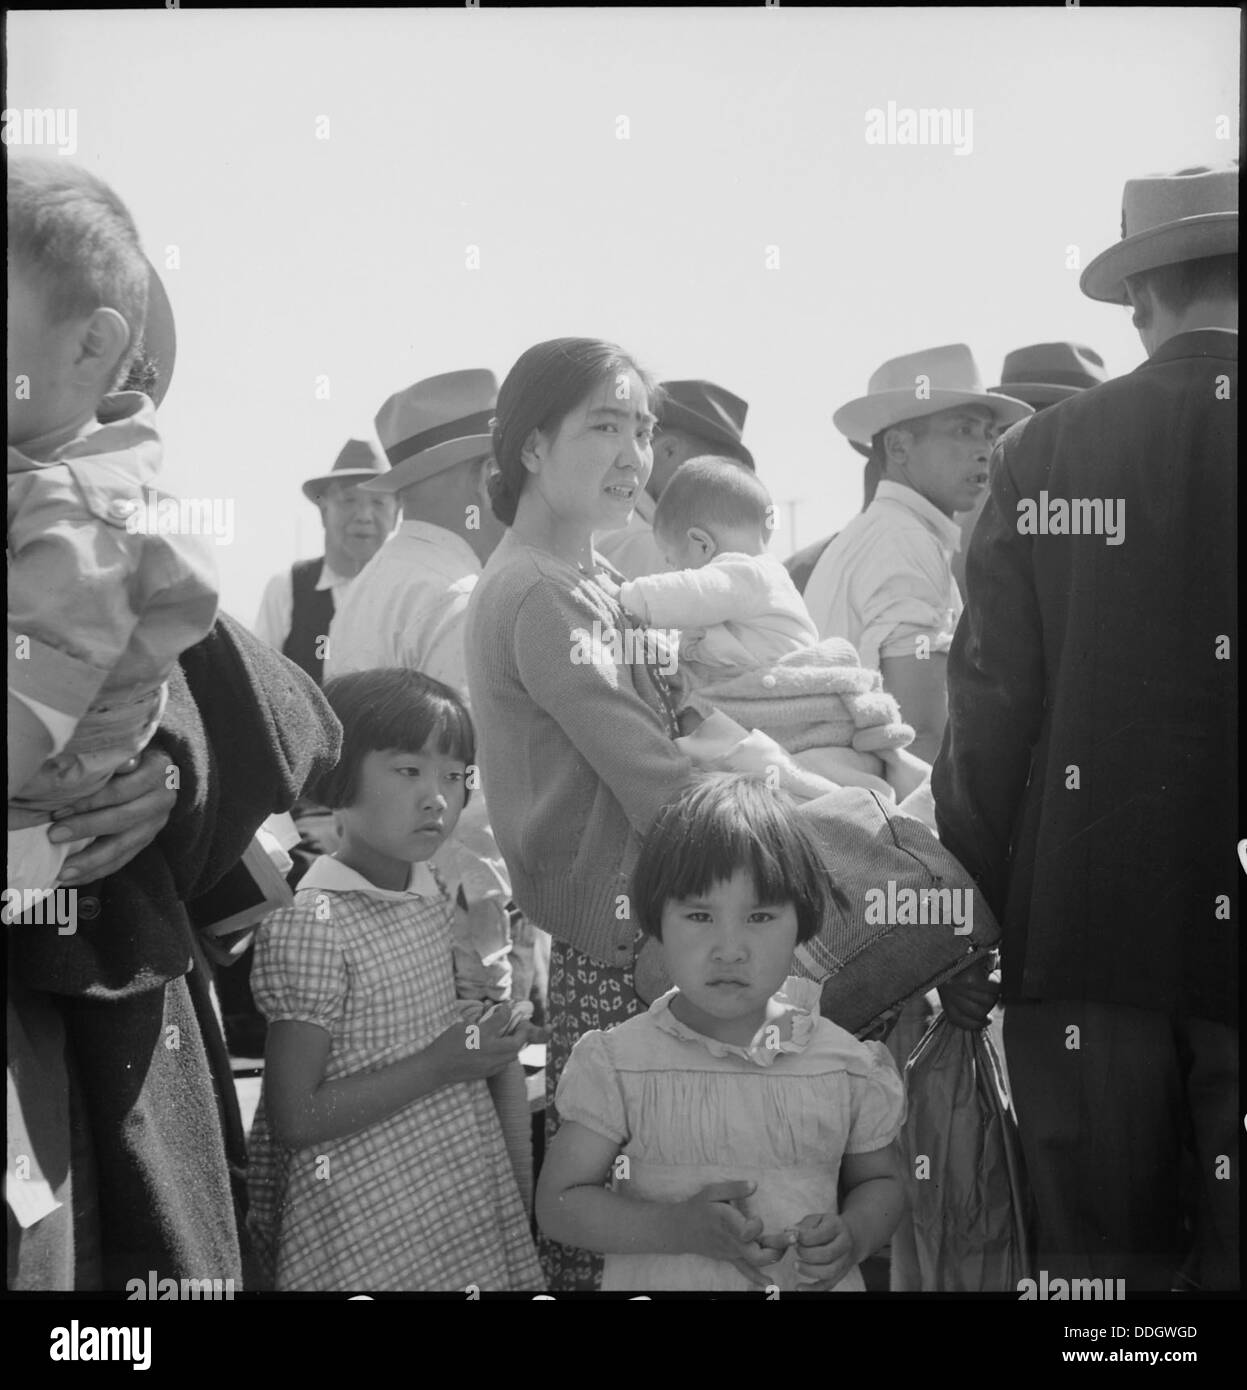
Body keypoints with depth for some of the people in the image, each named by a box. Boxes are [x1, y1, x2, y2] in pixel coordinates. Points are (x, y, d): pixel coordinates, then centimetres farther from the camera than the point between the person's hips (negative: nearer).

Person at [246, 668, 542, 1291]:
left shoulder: (432, 898, 4)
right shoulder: (310, 928, -19)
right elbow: (293, 1120, -18)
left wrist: (495, 1024, 1)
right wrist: (438, 1067, -20)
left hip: (466, 1200, 7)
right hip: (370, 1232, -7)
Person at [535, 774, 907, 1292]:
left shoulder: (847, 1067, -7)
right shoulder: (618, 1063, -13)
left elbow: (879, 1182, 7)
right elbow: (558, 1204, -11)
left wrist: (851, 1239, -15)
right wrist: (680, 1228, -25)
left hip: (811, 1283, 1)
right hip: (658, 1282, -1)